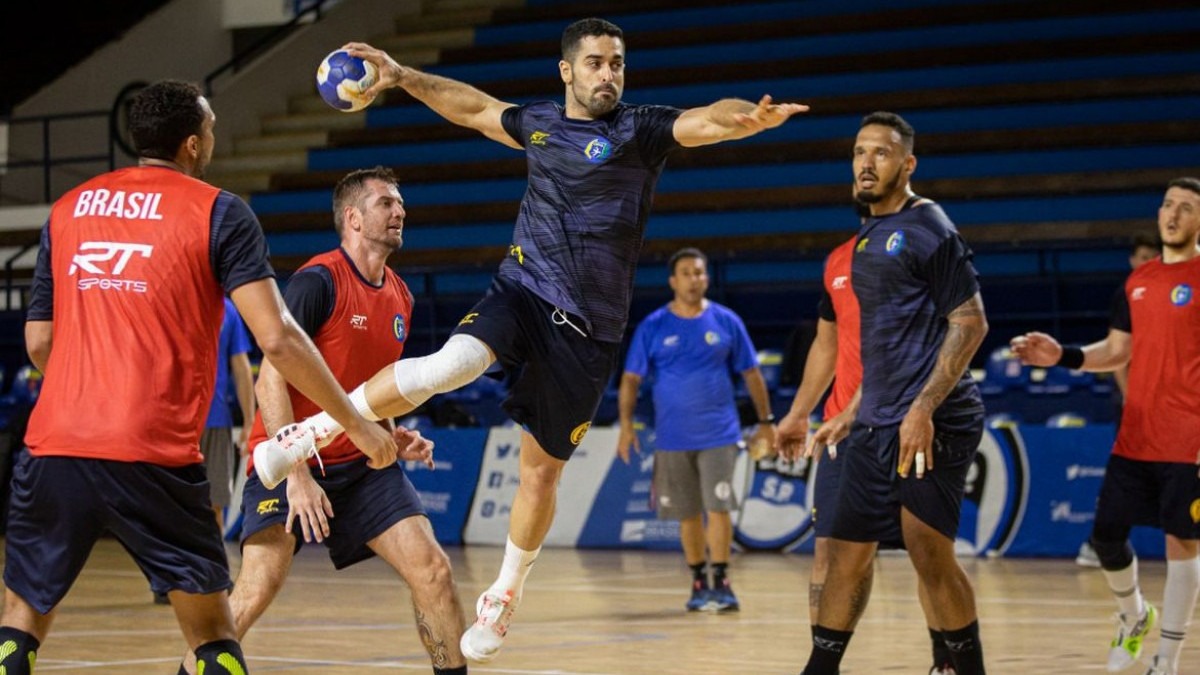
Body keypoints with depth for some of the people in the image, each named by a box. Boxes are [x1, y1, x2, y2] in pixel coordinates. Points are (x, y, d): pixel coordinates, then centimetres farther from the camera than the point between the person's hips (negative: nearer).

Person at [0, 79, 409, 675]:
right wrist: (360, 427, 2)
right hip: (154, 454, -3)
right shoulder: (219, 212, 2)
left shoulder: (68, 209, 15)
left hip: (54, 445, 4)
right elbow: (277, 340, -5)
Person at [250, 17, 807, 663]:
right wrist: (402, 75, 30)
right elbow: (474, 106, 29)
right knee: (451, 364, -30)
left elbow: (705, 121, -23)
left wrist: (751, 118, -44)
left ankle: (504, 596, 27)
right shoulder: (537, 123, 9)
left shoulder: (640, 129, -3)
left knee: (542, 469, 5)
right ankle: (313, 431, -14)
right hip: (523, 289, 2)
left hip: (588, 325, -1)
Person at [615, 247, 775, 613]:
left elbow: (751, 373, 8)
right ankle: (699, 582, 19)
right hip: (673, 438, 1)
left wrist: (766, 421, 6)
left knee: (717, 507, -11)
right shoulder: (653, 327, 0)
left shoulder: (726, 322, 2)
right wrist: (626, 425, -9)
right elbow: (631, 378, 1)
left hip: (718, 434, -1)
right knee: (688, 514, 7)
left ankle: (721, 582, -4)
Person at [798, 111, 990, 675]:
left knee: (929, 552, -11)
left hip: (932, 423, -9)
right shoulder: (869, 237, 18)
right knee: (847, 551, 10)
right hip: (876, 425, 9)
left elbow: (970, 324, -13)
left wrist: (923, 409, -21)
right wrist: (850, 416, 24)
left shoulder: (928, 229, -8)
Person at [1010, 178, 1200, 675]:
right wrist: (1062, 356, 3)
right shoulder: (1139, 280, 12)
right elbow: (1117, 352, 19)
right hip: (1133, 438, 6)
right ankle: (1134, 616, 34)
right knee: (1106, 534, 6)